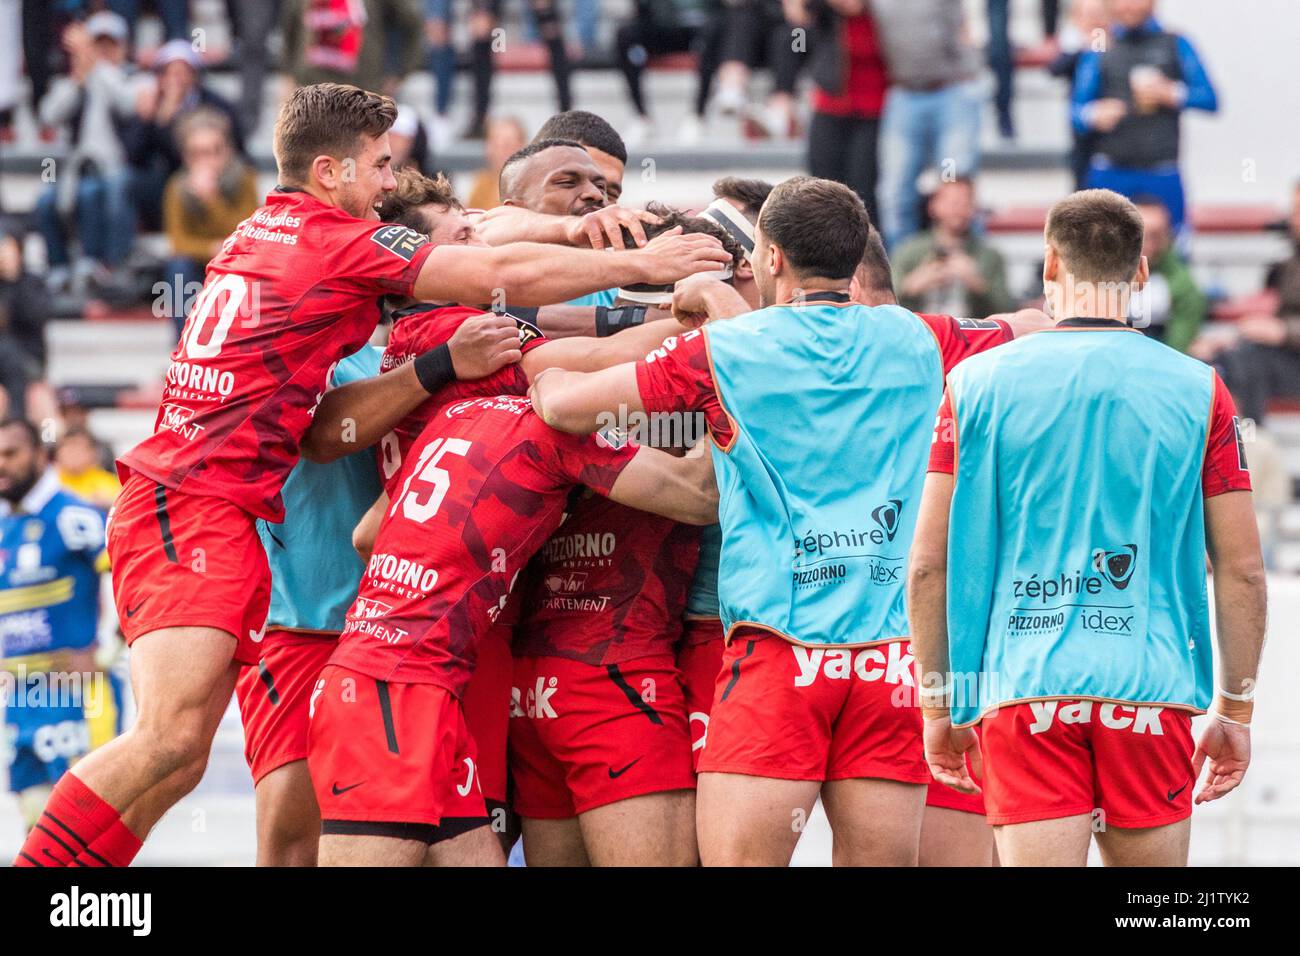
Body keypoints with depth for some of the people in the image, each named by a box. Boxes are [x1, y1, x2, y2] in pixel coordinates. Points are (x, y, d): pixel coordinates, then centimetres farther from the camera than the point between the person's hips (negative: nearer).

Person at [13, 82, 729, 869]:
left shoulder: (262, 234, 19)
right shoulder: (340, 241, -5)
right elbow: (503, 275, -5)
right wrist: (641, 264, 3)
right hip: (199, 508, -9)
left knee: (182, 760, 4)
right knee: (171, 737, -20)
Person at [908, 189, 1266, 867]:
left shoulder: (976, 384, 4)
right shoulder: (1198, 391, 4)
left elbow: (928, 565, 3)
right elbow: (1242, 571, 5)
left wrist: (937, 708, 12)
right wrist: (1235, 711, 14)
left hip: (1020, 689, 0)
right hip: (1153, 686, 1)